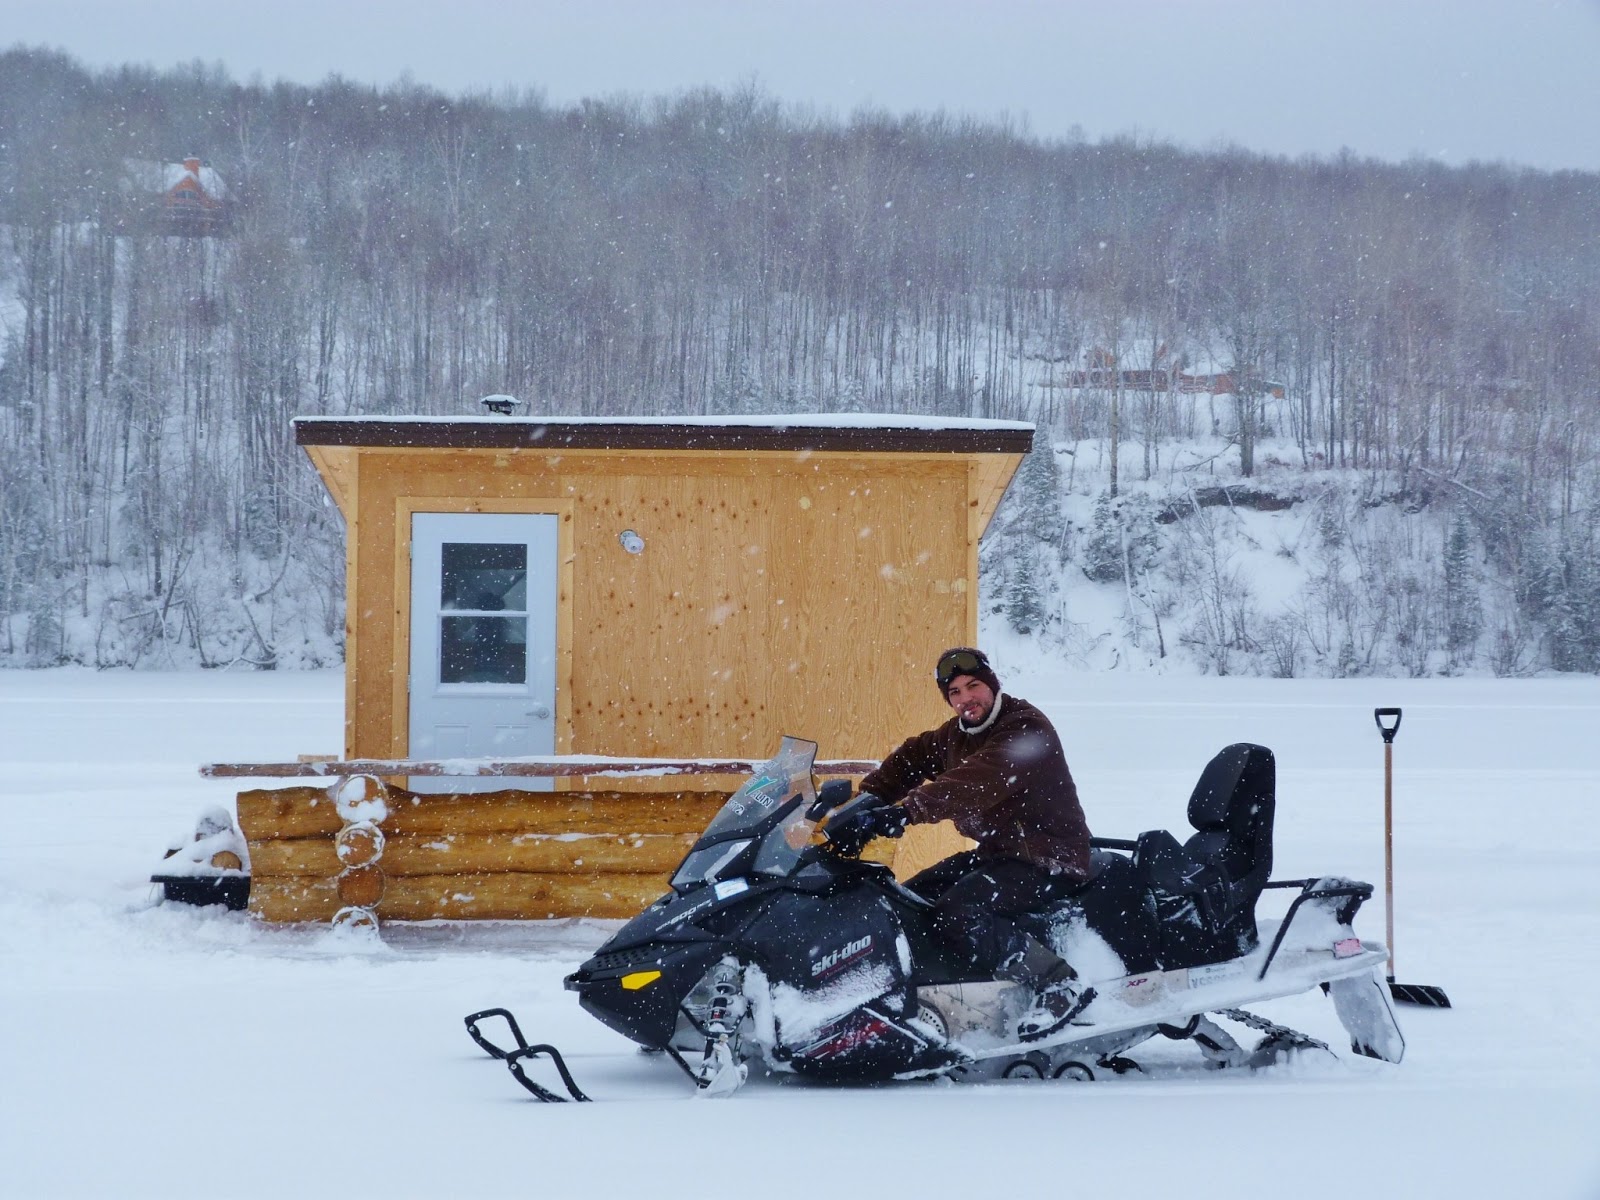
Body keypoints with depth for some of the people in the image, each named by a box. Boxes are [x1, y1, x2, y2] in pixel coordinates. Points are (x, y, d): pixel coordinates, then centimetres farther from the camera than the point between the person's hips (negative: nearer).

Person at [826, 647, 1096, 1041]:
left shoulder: (1026, 728, -20)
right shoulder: (956, 734, 11)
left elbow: (972, 785, -34)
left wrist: (904, 812, -44)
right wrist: (868, 798, -8)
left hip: (1048, 859, -10)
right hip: (996, 852, 10)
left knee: (955, 911, -29)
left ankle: (1059, 983, -26)